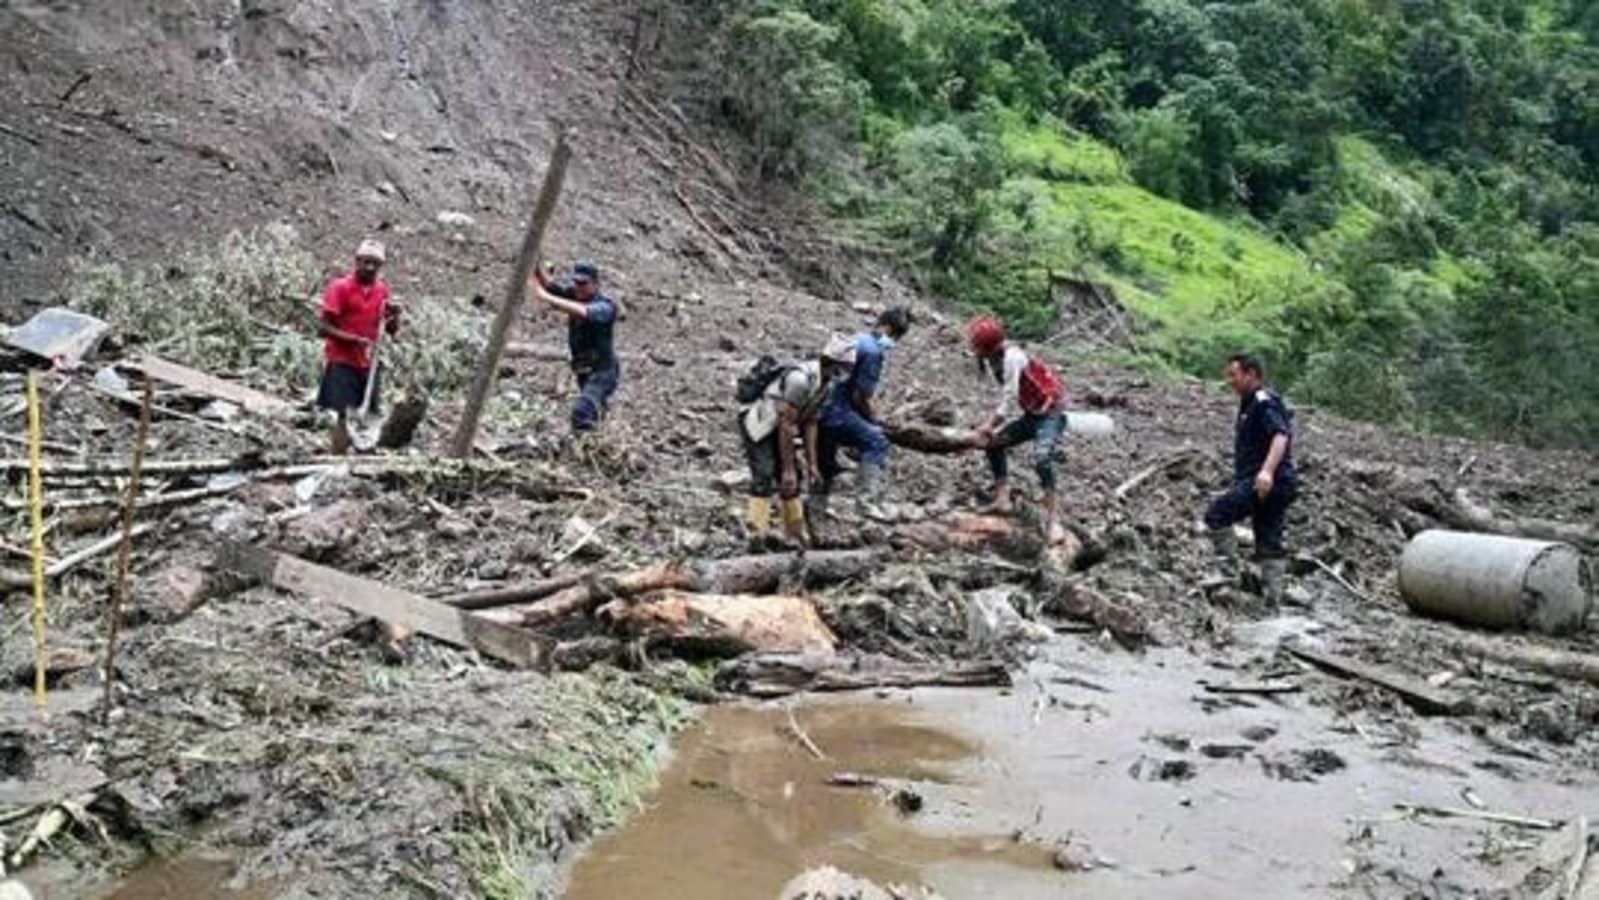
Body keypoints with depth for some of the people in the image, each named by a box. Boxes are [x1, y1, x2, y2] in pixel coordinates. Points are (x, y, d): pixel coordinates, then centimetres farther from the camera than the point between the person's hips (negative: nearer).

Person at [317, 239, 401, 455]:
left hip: (368, 363, 5)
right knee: (343, 416, -9)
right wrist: (354, 339, -22)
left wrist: (394, 315, -9)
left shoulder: (382, 290, 8)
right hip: (341, 362, -5)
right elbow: (322, 326, -12)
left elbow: (392, 330, 13)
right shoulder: (340, 287, -8)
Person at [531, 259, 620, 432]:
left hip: (602, 372, -8)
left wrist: (547, 298, -46)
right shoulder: (573, 295, -3)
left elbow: (581, 312, -42)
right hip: (583, 372, 8)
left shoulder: (606, 306, -22)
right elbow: (548, 283, -14)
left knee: (581, 412, -29)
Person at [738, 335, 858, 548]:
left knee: (791, 481, 11)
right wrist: (787, 468, -25)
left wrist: (811, 462, 5)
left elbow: (810, 423, 7)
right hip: (758, 427, -9)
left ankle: (796, 534, 20)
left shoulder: (827, 384, 0)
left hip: (776, 431, 10)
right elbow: (786, 424, -28)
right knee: (764, 479, -20)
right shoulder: (801, 379, -30)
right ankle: (757, 536, -21)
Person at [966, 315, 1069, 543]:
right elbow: (1008, 398, 7)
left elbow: (1010, 399, -24)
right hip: (1032, 413, 10)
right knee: (994, 443, 11)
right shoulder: (993, 362, 2)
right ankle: (1002, 498, 16)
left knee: (1041, 460, -29)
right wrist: (993, 426, -1)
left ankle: (1053, 520, -27)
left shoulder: (1013, 358, -24)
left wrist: (989, 426, -15)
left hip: (1051, 414, -10)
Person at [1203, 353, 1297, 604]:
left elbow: (1280, 436, -24)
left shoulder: (1264, 402, -8)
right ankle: (1273, 597, 7)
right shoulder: (1250, 405, 24)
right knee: (1269, 544, 7)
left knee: (1216, 515, -16)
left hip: (1266, 482, -11)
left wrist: (1267, 471, -38)